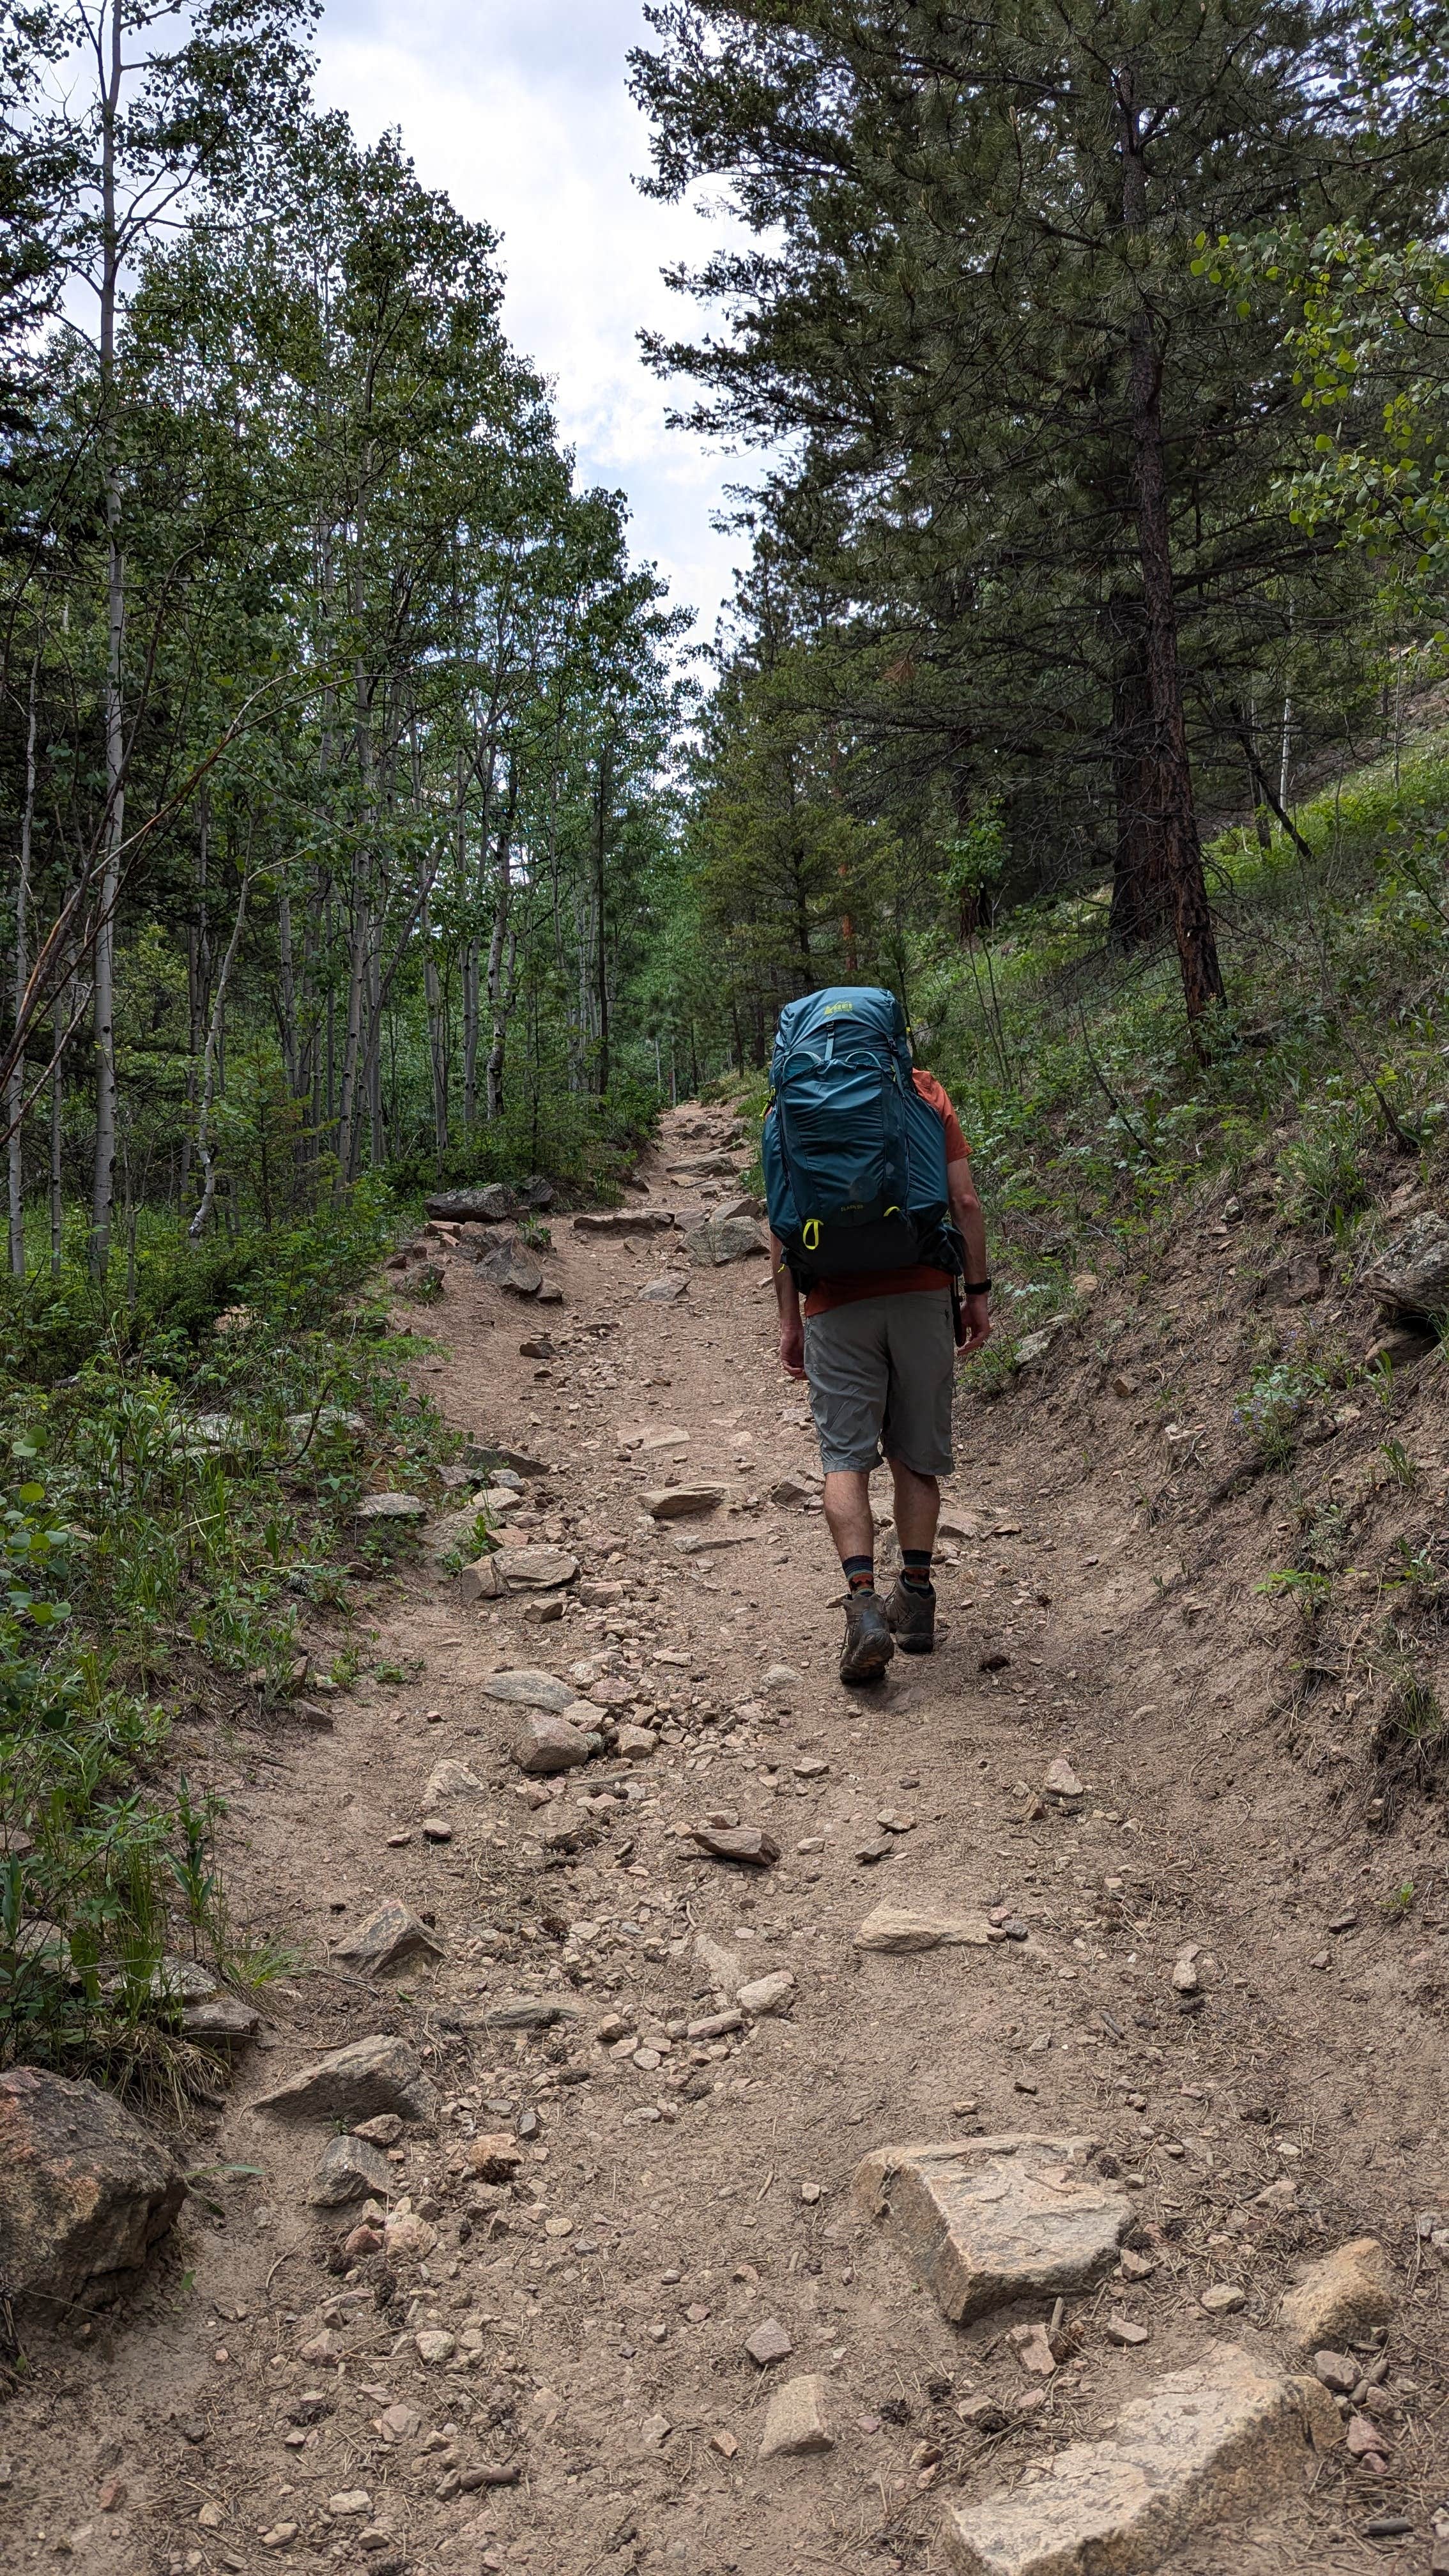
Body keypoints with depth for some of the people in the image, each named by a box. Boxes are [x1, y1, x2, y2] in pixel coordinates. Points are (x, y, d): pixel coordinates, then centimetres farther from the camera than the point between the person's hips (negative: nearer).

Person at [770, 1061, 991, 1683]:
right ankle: (915, 1599, 18)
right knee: (916, 1455, 13)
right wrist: (977, 1292, 8)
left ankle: (864, 1602, -15)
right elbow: (964, 1201, 1)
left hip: (839, 1304, -1)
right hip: (923, 1292, 1)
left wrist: (789, 1319, 6)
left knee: (845, 1456, 1)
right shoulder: (925, 1092, 6)